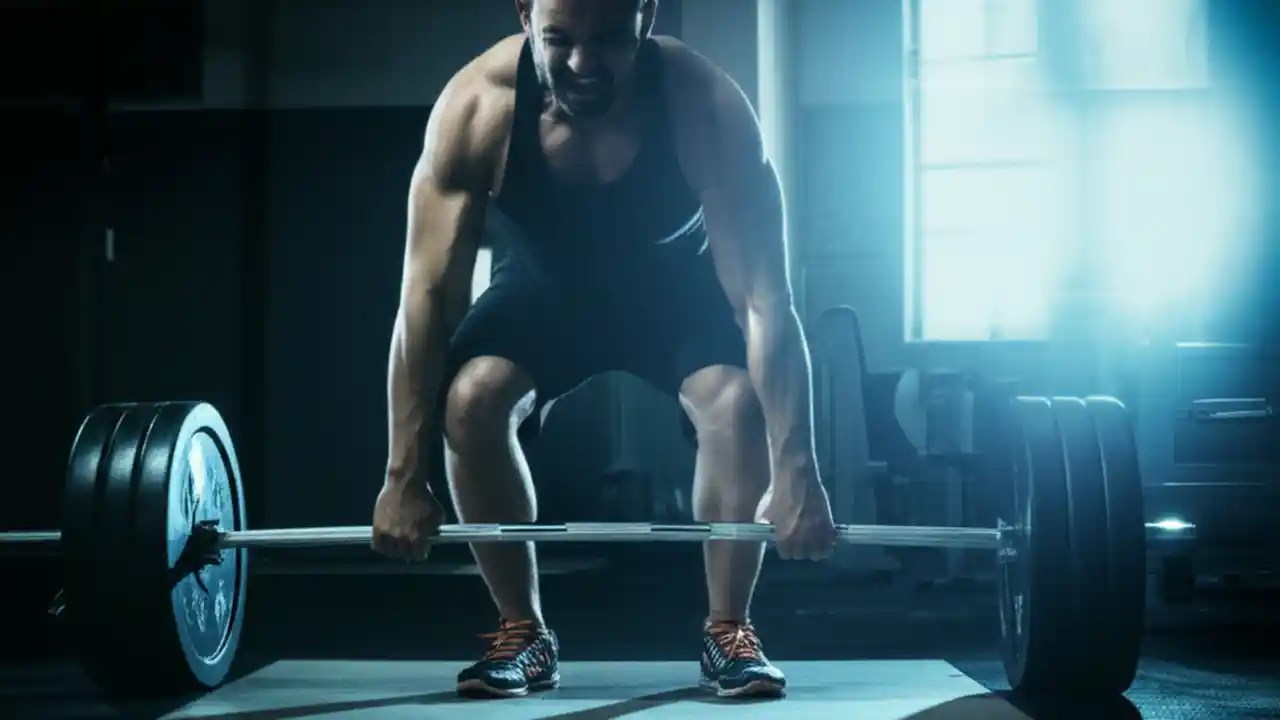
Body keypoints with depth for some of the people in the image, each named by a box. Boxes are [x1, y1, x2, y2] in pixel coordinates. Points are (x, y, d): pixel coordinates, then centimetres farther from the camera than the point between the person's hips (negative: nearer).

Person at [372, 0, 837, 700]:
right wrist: (404, 475, -30)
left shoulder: (706, 107, -35)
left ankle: (727, 631, -7)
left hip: (679, 280, -1)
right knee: (471, 398, -25)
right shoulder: (474, 108, -32)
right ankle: (523, 632, -6)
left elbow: (765, 299, -35)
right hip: (548, 281, 1)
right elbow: (429, 293, -29)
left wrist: (795, 471, -40)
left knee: (737, 401, -28)